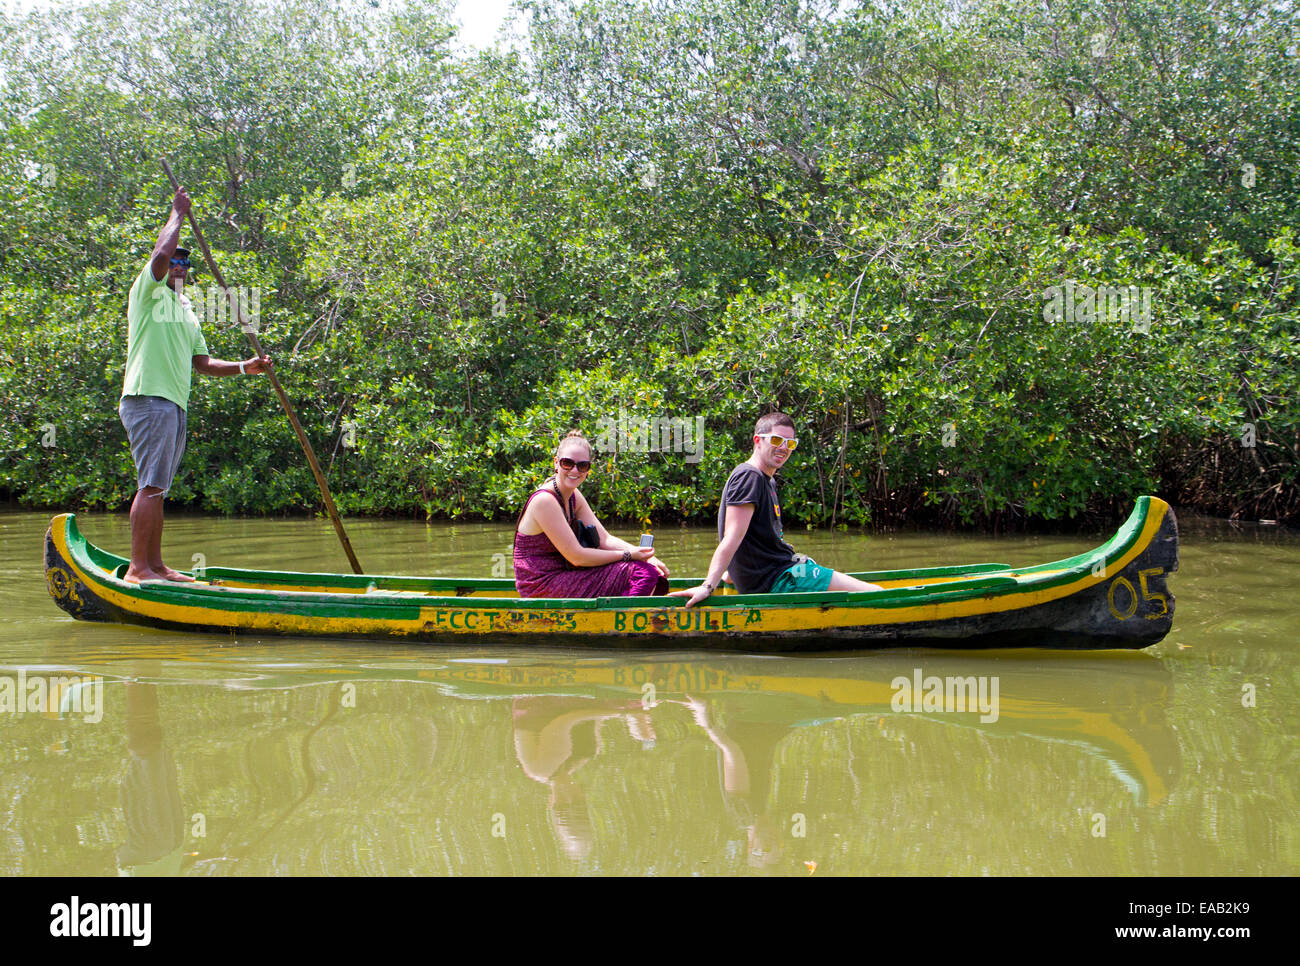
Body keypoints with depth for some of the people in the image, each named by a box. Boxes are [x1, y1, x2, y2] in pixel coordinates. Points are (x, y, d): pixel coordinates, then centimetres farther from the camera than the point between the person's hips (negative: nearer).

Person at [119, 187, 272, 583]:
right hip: (148, 399, -9)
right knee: (151, 485, -14)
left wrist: (243, 367, 11)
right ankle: (138, 567, -14)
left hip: (174, 404, 9)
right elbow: (160, 255, -17)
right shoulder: (148, 292, 2)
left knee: (156, 489, 9)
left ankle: (155, 565, 11)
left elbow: (203, 363, 25)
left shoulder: (187, 314, 27)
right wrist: (178, 213, -5)